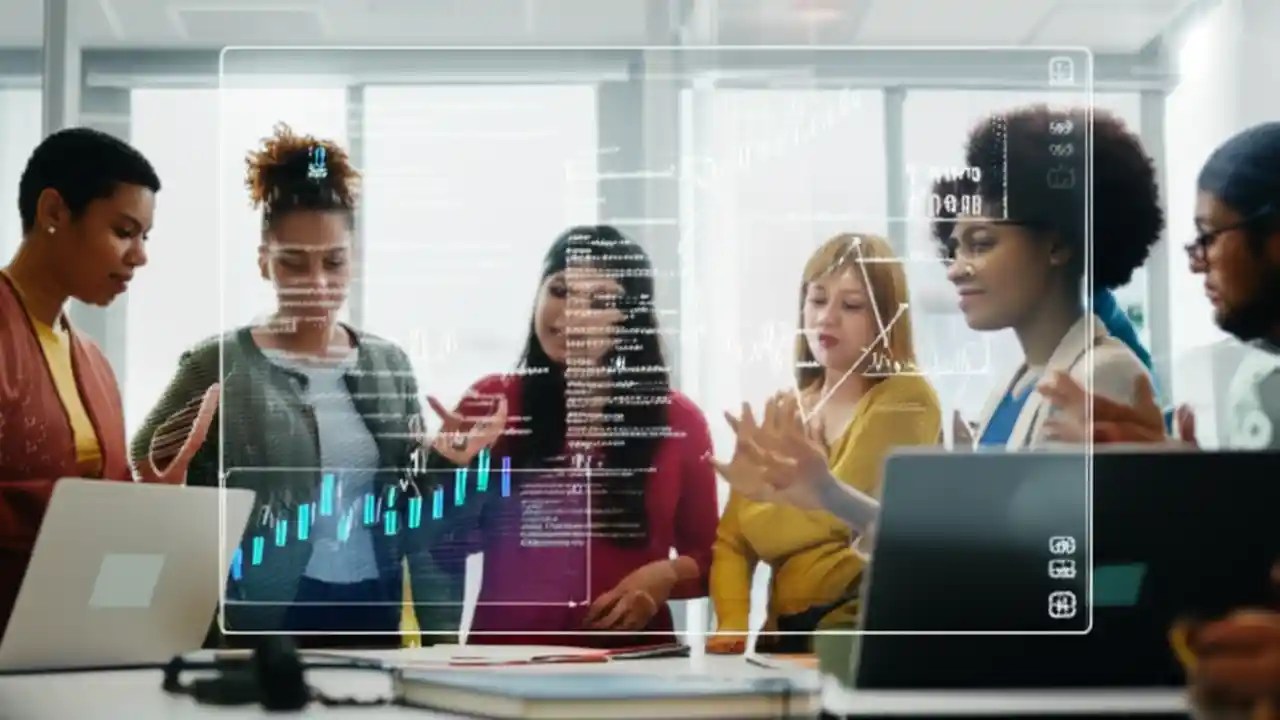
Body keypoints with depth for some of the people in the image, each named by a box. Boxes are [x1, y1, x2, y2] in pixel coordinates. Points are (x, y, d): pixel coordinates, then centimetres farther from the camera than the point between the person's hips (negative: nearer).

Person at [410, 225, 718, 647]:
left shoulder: (678, 421, 6)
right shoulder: (490, 403, 4)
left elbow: (706, 554, 14)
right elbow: (446, 552, 5)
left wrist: (666, 576, -5)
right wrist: (457, 472, -10)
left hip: (630, 659, 1)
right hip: (508, 655, 0)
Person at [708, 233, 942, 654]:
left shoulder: (906, 401, -3)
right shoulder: (780, 414, 14)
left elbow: (827, 518, -10)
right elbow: (732, 542, 8)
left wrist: (758, 488, 7)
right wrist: (732, 626, -9)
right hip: (785, 632, 5)